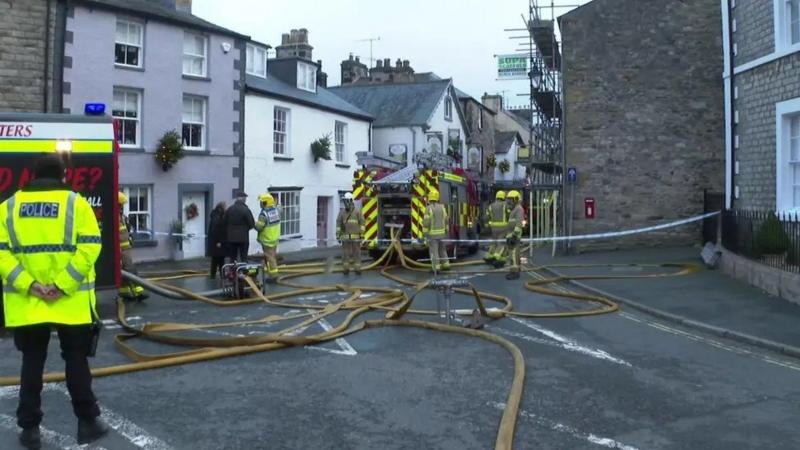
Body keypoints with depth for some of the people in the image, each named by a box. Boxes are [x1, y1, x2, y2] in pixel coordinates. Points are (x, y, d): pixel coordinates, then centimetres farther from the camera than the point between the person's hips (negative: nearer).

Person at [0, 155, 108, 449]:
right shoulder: (76, 203, -1)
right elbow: (89, 247, -12)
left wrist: (29, 284, -9)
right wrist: (63, 285, -13)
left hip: (26, 304, 2)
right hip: (72, 302, -2)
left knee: (32, 364, 13)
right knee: (76, 361, 9)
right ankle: (87, 423, 17)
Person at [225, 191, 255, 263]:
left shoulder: (229, 209, 3)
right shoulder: (246, 210, -12)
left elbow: (225, 223, 6)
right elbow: (252, 224, -12)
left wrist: (227, 234, 16)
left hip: (231, 238, 4)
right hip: (243, 238, -4)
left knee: (233, 258, 11)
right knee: (243, 258, 2)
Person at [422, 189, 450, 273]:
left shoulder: (428, 208, -17)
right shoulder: (442, 207, 0)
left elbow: (426, 222, -18)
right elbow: (445, 220, 6)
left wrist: (424, 233, -11)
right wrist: (445, 230, 18)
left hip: (432, 233, -5)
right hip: (441, 233, 5)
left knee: (433, 250, 1)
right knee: (442, 249, 17)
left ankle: (436, 268, 1)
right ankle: (446, 265, 20)